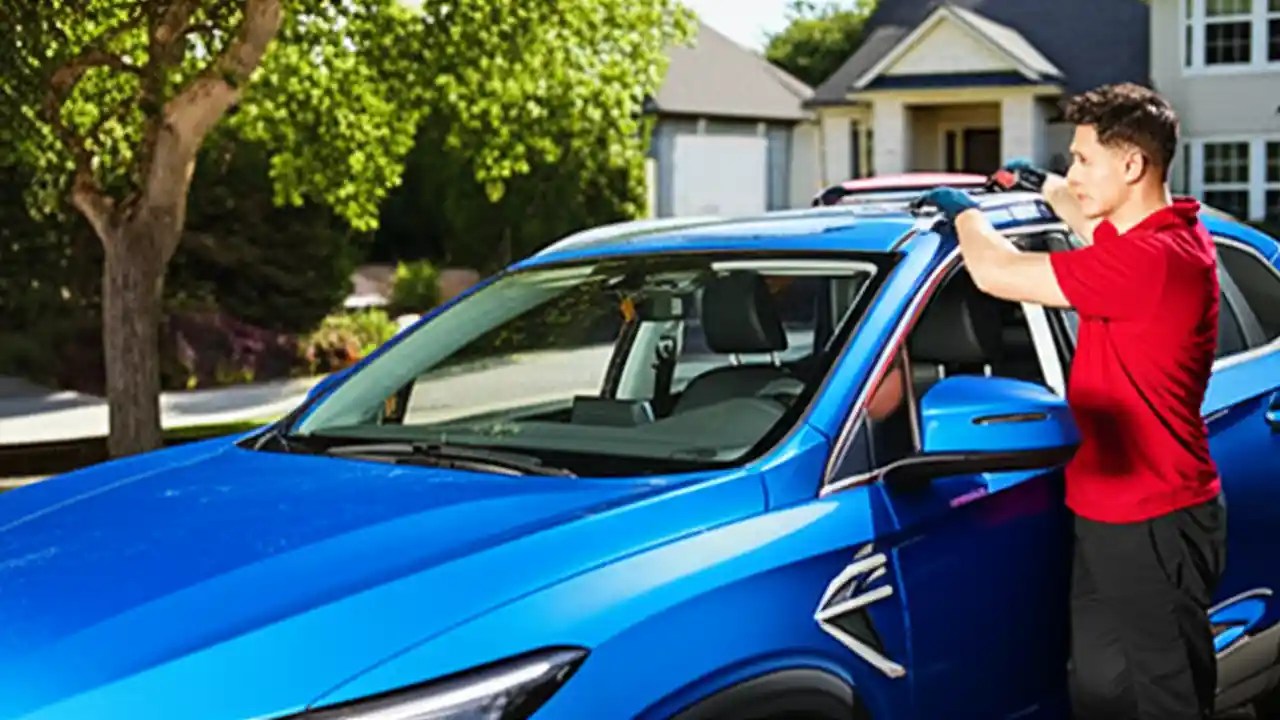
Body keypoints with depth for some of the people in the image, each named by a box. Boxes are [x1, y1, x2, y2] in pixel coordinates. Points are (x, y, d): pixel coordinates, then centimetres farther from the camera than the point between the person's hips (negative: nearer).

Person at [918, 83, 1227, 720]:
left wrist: (963, 211, -2)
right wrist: (1045, 186, 43)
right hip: (1112, 518, 10)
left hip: (1152, 529, -10)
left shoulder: (1148, 259, -24)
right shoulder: (1176, 233, 8)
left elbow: (996, 272, -21)